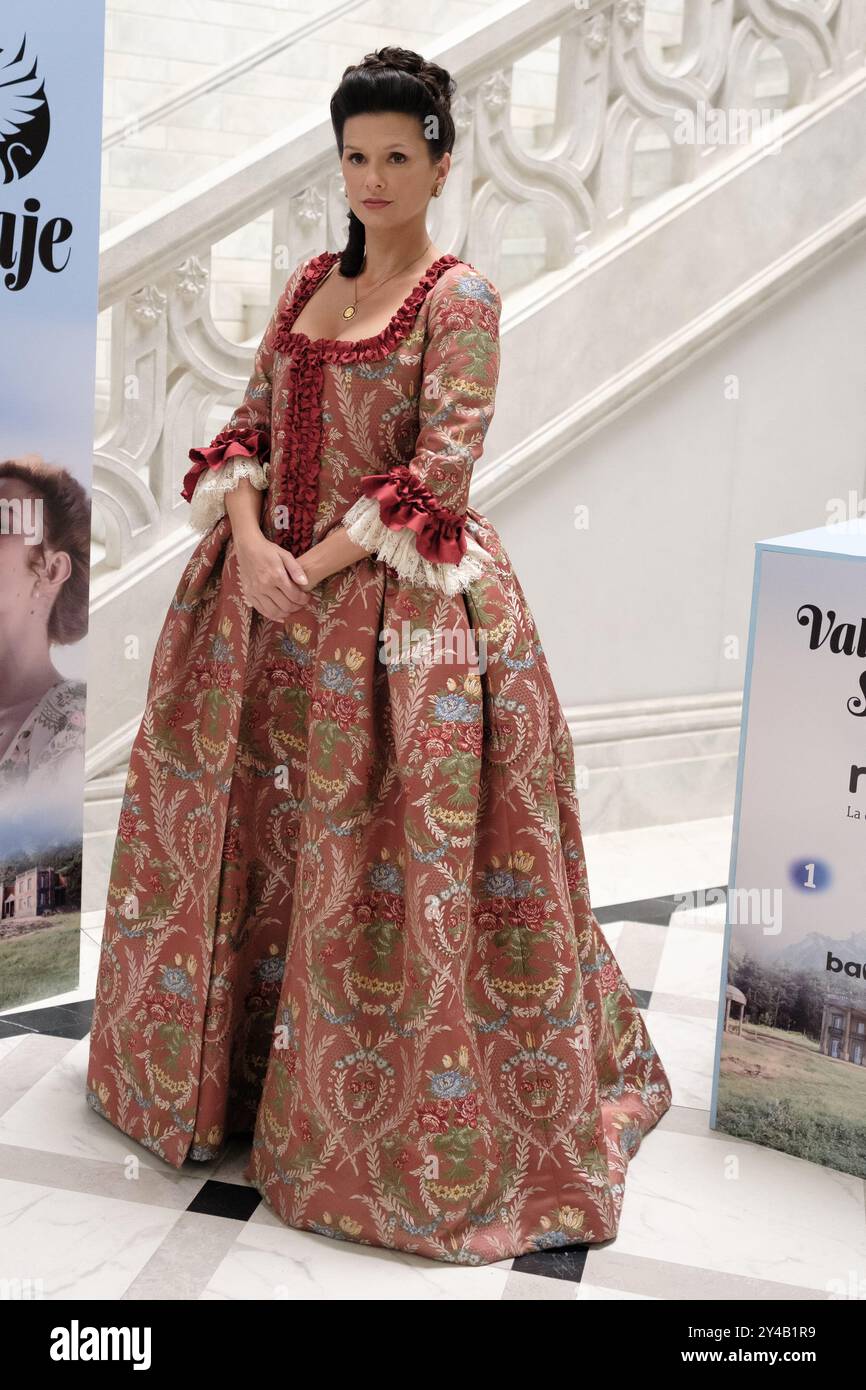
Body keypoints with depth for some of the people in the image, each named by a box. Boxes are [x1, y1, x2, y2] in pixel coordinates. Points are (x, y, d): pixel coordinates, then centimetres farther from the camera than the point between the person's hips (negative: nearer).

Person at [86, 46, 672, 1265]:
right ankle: (241, 1065, 33)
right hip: (268, 590, 7)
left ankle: (380, 1112, 16)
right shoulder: (309, 284, 13)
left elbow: (441, 471, -14)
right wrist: (247, 541, -8)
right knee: (247, 825, 13)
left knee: (385, 863, -2)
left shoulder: (460, 298, -7)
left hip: (399, 606, -6)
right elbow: (251, 426, 10)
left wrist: (318, 567, -17)